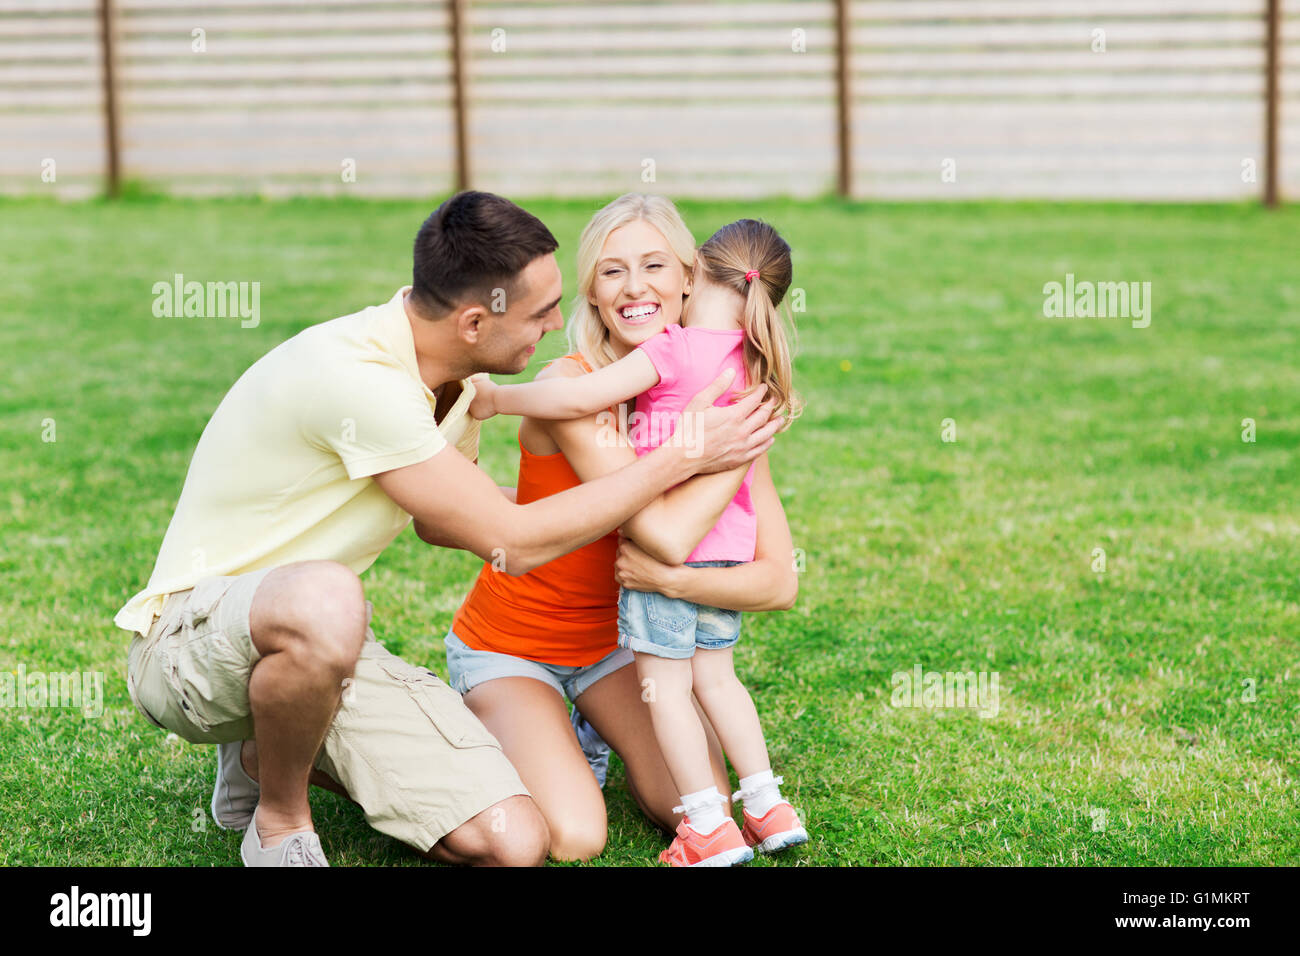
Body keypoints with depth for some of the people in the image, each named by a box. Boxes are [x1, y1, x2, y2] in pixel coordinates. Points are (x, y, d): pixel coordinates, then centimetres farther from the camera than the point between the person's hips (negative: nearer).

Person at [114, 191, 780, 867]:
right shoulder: (355, 376, -28)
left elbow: (441, 525, 21)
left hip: (320, 644, 8)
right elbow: (513, 543, -21)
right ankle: (279, 819, -13)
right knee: (323, 600, -44)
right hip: (189, 636, -8)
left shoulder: (451, 376, 1)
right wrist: (683, 458, -14)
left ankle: (270, 753, 13)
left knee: (513, 843, -11)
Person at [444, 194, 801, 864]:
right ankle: (490, 737, 9)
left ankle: (592, 724, 18)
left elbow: (780, 582, -15)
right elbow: (668, 534, -35)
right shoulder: (569, 388, -26)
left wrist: (669, 579, -31)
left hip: (615, 634, 5)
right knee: (572, 839, -23)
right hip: (510, 644, -4)